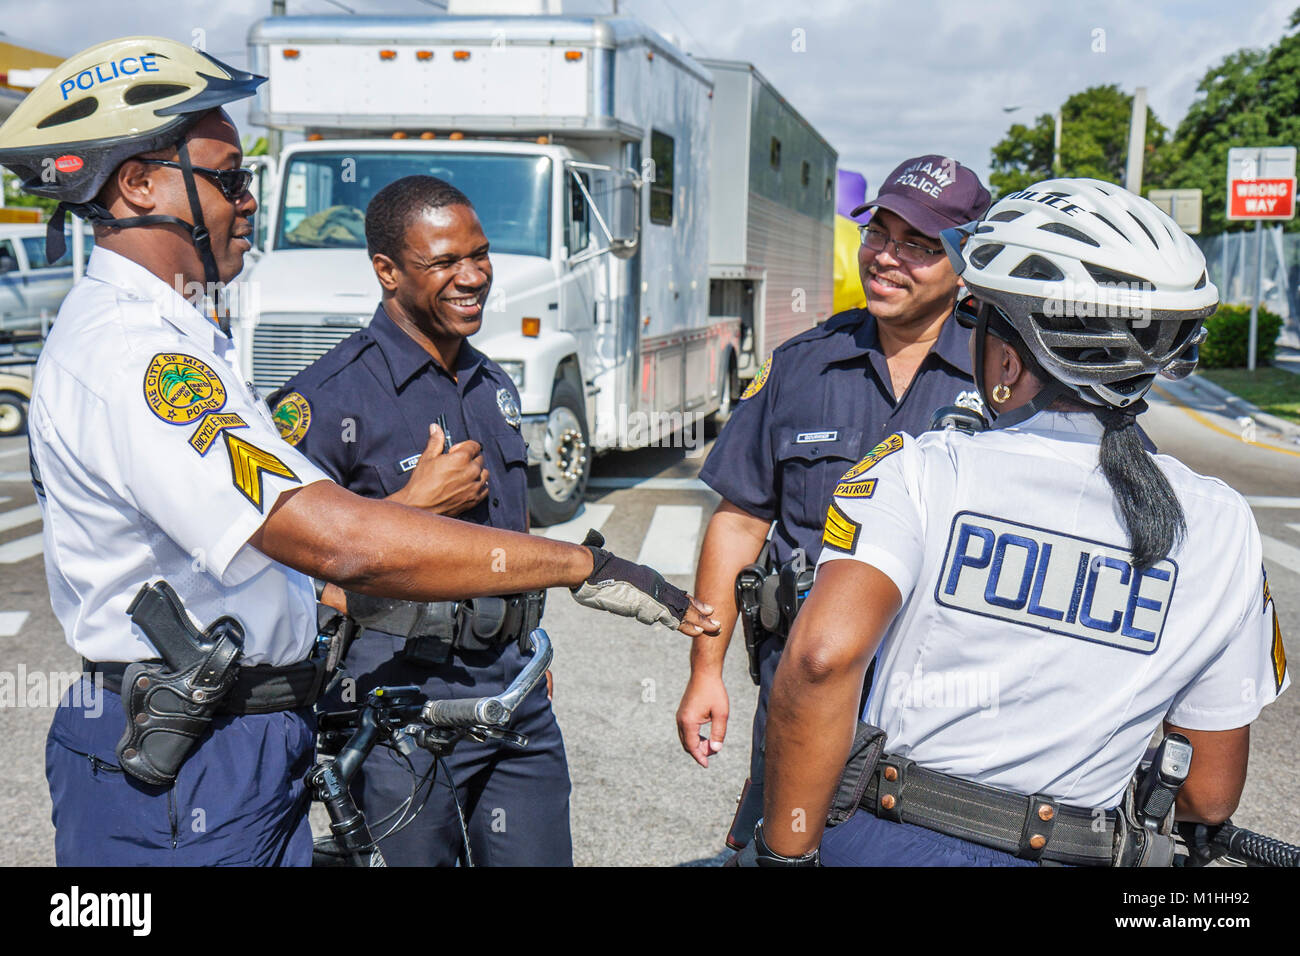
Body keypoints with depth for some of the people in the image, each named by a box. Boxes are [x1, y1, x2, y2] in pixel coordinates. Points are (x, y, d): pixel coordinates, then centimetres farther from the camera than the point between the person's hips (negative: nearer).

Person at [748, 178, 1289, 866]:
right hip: (1087, 856, 2)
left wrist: (786, 852, -16)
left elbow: (823, 655, -28)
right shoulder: (1223, 527, -3)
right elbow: (1211, 794, 3)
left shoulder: (923, 472, -13)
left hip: (882, 844, -2)